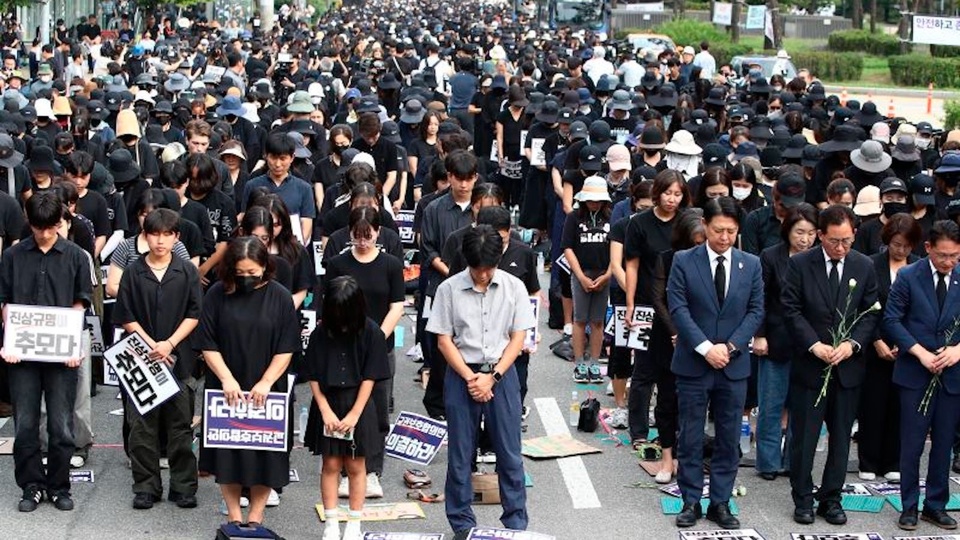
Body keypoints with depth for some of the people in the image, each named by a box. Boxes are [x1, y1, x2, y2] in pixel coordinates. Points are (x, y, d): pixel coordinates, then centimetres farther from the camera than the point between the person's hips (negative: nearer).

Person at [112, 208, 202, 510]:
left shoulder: (187, 272, 3)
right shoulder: (134, 273, 3)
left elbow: (194, 315, 1)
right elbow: (126, 318, 2)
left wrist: (170, 344, -11)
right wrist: (151, 345, -9)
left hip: (179, 359, 0)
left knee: (181, 425, 4)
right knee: (142, 426, 3)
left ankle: (184, 487, 12)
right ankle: (146, 488, 12)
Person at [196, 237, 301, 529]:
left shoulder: (280, 297, -4)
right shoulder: (217, 294, -3)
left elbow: (286, 349, -4)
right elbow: (207, 344, -3)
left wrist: (266, 382, -13)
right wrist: (227, 379, -13)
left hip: (266, 391, -1)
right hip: (227, 389, 1)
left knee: (263, 454, 4)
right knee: (227, 452, 7)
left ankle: (256, 518, 17)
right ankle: (233, 516, 19)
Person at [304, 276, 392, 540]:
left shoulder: (371, 332, -8)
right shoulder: (320, 334, -3)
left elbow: (369, 377, -8)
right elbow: (313, 377, -1)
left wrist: (354, 414, -11)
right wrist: (326, 411, -9)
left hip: (358, 406, -1)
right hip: (327, 404, 1)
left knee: (355, 466, 6)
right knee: (331, 464, 4)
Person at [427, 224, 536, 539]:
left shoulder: (514, 288, -1)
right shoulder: (449, 289, -5)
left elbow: (518, 338, 0)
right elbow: (443, 340, -2)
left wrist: (492, 376, -10)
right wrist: (470, 377, -10)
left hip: (501, 374, 1)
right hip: (461, 374, 0)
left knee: (509, 452, 4)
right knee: (460, 454, 5)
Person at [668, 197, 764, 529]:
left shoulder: (751, 265, 5)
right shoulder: (684, 262, -2)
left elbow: (756, 311, 2)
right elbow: (678, 309, -8)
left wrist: (730, 346, -10)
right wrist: (705, 348, -16)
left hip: (734, 365, 2)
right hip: (692, 364, -2)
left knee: (728, 438, 7)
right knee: (690, 437, 4)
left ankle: (720, 502, 16)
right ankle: (691, 501, 13)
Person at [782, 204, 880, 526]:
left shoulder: (864, 267, 3)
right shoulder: (799, 265, -4)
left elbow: (870, 313, 3)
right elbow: (791, 310, -6)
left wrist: (852, 343, -12)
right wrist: (815, 345, -16)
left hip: (848, 367, 2)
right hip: (809, 365, -2)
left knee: (841, 437, 9)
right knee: (804, 436, 4)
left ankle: (831, 498, 21)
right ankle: (803, 499, 16)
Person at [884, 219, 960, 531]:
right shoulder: (909, 277, -4)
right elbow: (892, 320, -6)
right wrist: (921, 353, -15)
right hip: (915, 374, -2)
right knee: (912, 444, 2)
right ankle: (909, 507, 13)